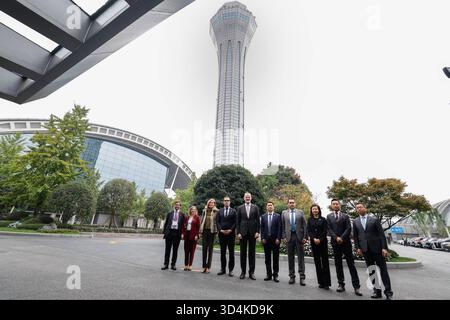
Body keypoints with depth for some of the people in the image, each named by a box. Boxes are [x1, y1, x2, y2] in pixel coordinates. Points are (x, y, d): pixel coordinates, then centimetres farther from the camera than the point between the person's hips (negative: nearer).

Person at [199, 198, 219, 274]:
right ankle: (204, 266, 16)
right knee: (204, 248, 6)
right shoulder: (205, 210, 10)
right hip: (204, 230, 4)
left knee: (210, 249, 3)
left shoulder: (216, 211, -2)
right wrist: (200, 231, 8)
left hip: (212, 231, -3)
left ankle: (208, 267, 11)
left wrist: (217, 230, -11)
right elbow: (202, 220, 13)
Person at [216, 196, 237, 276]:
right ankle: (223, 269, 19)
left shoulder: (233, 211, 3)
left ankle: (230, 270, 13)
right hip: (222, 234, 2)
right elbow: (218, 222, 5)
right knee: (222, 252, 9)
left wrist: (230, 230, -13)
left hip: (231, 234, -2)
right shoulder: (220, 211, 10)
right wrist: (220, 230, -9)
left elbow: (235, 222, -3)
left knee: (231, 252, 4)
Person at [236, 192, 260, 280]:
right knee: (243, 252, 7)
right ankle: (243, 272, 18)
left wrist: (257, 232, -4)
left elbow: (257, 220, 3)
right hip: (243, 232, 0)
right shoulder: (240, 208, 4)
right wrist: (238, 232, -4)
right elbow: (237, 221, 3)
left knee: (252, 253, 7)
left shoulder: (255, 208, 5)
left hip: (252, 232, 0)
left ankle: (251, 272, 17)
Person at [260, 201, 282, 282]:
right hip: (266, 239, 2)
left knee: (276, 258, 5)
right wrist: (262, 238, -2)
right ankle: (269, 274, 18)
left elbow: (279, 228, -2)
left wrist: (278, 238, -10)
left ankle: (275, 275, 15)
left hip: (275, 239, -2)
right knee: (267, 258, 8)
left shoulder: (277, 216, 1)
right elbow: (262, 228, 6)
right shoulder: (263, 216, 7)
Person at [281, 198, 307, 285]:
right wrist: (284, 237, -1)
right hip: (289, 237, 1)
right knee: (290, 257, 8)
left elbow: (304, 225, 3)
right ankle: (292, 276, 18)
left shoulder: (300, 212, 6)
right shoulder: (284, 213, 8)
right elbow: (283, 226, 6)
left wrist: (305, 237, -3)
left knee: (301, 257, 3)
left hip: (299, 236, -1)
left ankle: (302, 277, 11)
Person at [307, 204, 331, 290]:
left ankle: (326, 282, 4)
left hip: (322, 242, -2)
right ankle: (321, 282, 14)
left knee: (325, 261, -1)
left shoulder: (323, 219, 3)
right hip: (313, 242, 2)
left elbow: (325, 231, -2)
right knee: (317, 262, 6)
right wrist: (314, 239, -11)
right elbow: (309, 231, 3)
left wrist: (320, 239, -11)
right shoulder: (310, 220, 7)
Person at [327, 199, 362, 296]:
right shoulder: (329, 217, 9)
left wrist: (342, 238, -14)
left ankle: (356, 286, 7)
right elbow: (329, 229, 1)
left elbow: (348, 228, -4)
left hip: (346, 242, -1)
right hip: (335, 243, 1)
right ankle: (341, 284, 15)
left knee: (351, 264, 1)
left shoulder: (345, 216, 7)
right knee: (338, 264, 7)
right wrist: (336, 238, -13)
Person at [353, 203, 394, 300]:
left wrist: (384, 248, -11)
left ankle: (388, 291, 15)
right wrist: (358, 248, -1)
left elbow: (381, 234, -3)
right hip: (365, 249, 3)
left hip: (377, 248, -2)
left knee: (383, 270, 3)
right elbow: (355, 236, 7)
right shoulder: (355, 221, 7)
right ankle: (377, 291, 17)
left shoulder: (374, 219, 1)